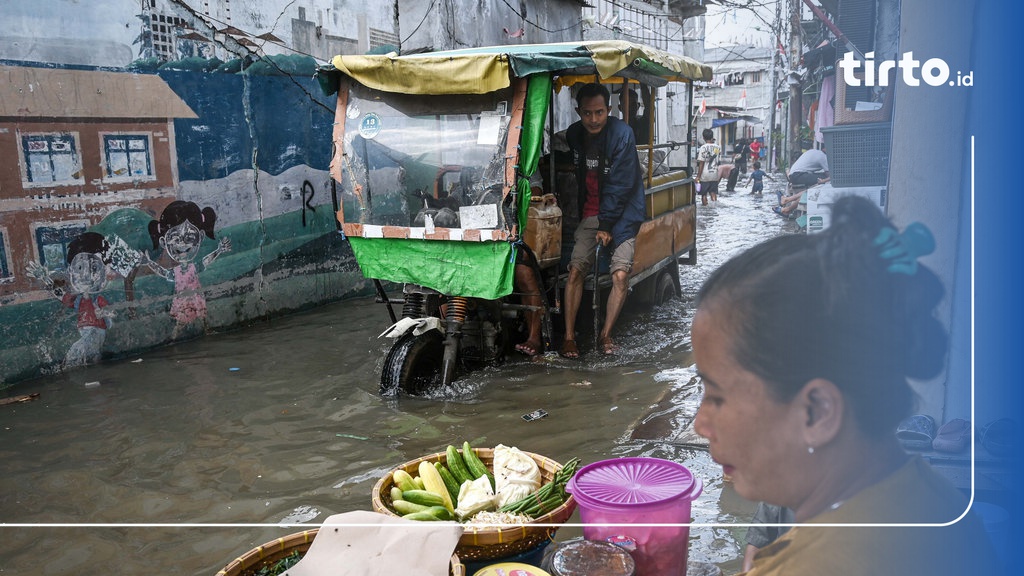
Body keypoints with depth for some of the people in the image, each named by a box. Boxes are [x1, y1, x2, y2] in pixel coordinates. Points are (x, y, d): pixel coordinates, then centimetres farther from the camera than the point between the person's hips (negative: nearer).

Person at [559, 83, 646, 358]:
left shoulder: (622, 134, -15)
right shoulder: (574, 134, 1)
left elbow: (620, 185, -16)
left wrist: (606, 225, -15)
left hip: (621, 213, -3)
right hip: (591, 213, 4)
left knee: (621, 275, -13)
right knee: (575, 271, -9)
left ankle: (606, 334, 2)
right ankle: (569, 336, -2)